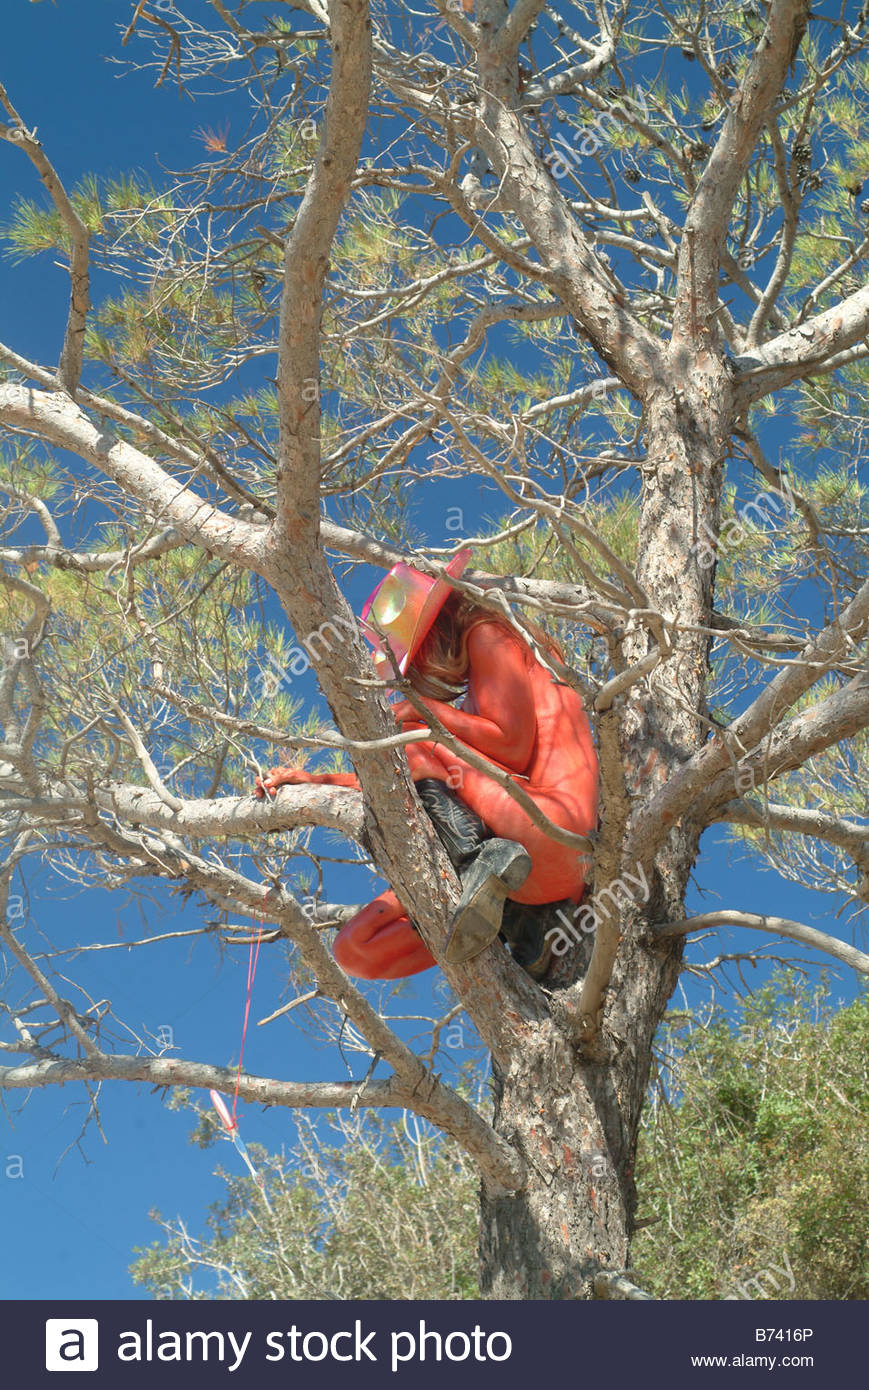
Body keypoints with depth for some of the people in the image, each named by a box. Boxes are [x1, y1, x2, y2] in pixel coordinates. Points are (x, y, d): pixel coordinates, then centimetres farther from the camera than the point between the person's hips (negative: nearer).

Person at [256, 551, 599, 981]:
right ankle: (513, 919, -13)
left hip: (549, 833, -9)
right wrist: (314, 782, 23)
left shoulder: (487, 635, 4)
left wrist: (426, 711, 1)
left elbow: (513, 747, -9)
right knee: (354, 950, -2)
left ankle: (478, 862, -25)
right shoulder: (470, 699, 29)